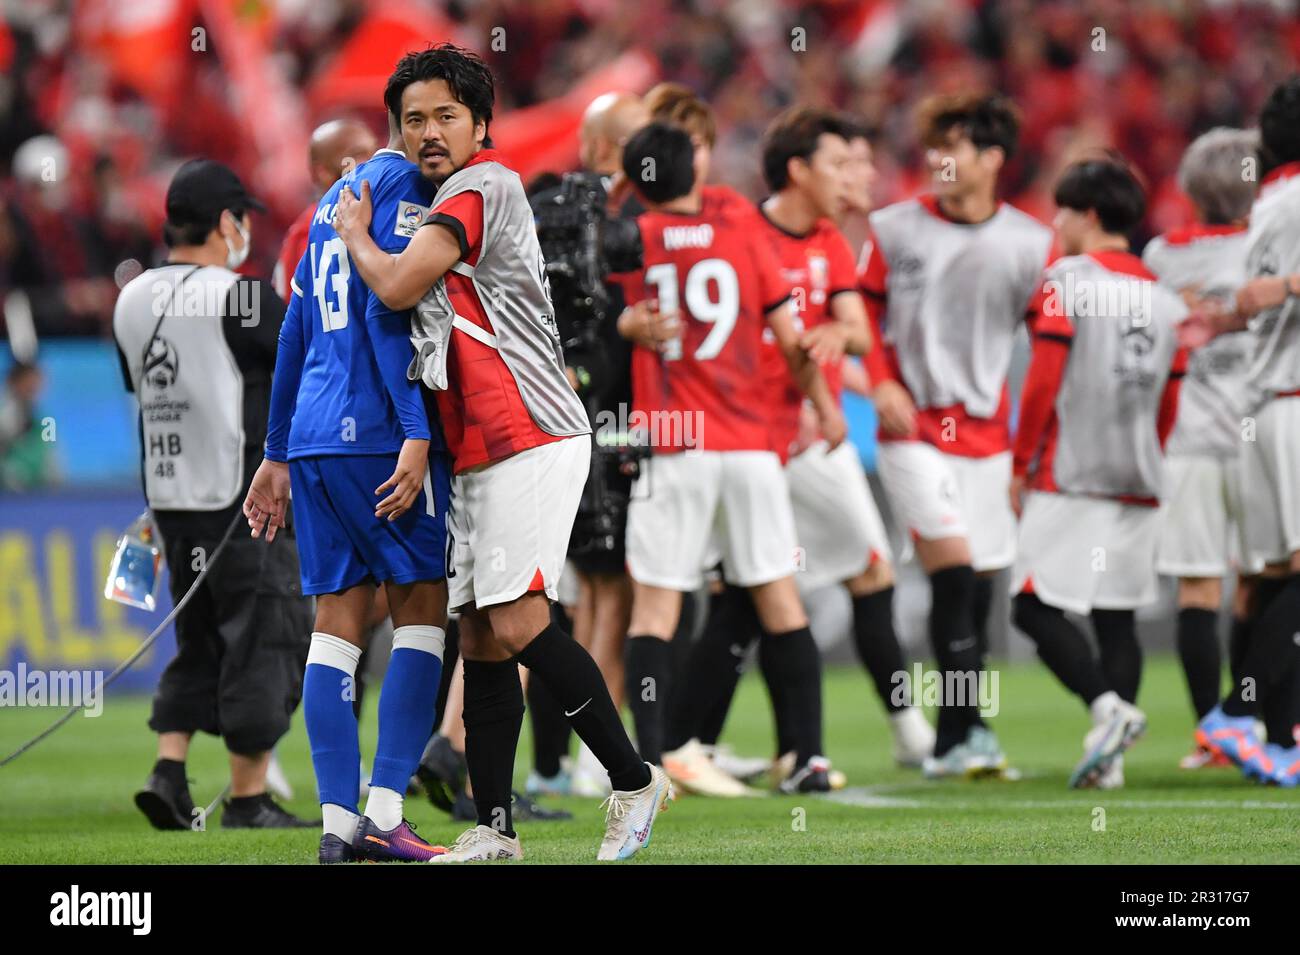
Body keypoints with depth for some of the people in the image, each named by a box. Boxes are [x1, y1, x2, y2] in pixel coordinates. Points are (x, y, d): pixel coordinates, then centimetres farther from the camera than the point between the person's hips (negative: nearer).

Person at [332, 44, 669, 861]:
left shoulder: (483, 185, -9)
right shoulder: (458, 199, 22)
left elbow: (397, 286, -16)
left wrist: (354, 234, 3)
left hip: (529, 440, -10)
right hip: (483, 455, 10)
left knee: (518, 625, -16)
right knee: (482, 639, 6)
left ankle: (633, 781, -7)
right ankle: (495, 829, 7)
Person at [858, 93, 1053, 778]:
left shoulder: (1028, 244, 1)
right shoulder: (895, 229, -1)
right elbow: (864, 306, 10)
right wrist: (882, 382, -4)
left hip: (987, 432, 3)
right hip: (914, 429, -3)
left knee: (978, 586, 5)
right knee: (953, 569, -15)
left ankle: (957, 738, 16)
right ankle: (961, 735, -15)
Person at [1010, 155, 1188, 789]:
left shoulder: (1067, 281, -5)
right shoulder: (1165, 300, 13)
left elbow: (1043, 383, -9)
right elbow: (1168, 408, 16)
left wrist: (1021, 467, -2)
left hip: (1068, 477, -6)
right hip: (1138, 485, 6)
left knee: (1036, 606, -3)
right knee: (1117, 617, 7)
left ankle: (1108, 706, -22)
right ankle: (1110, 757, 0)